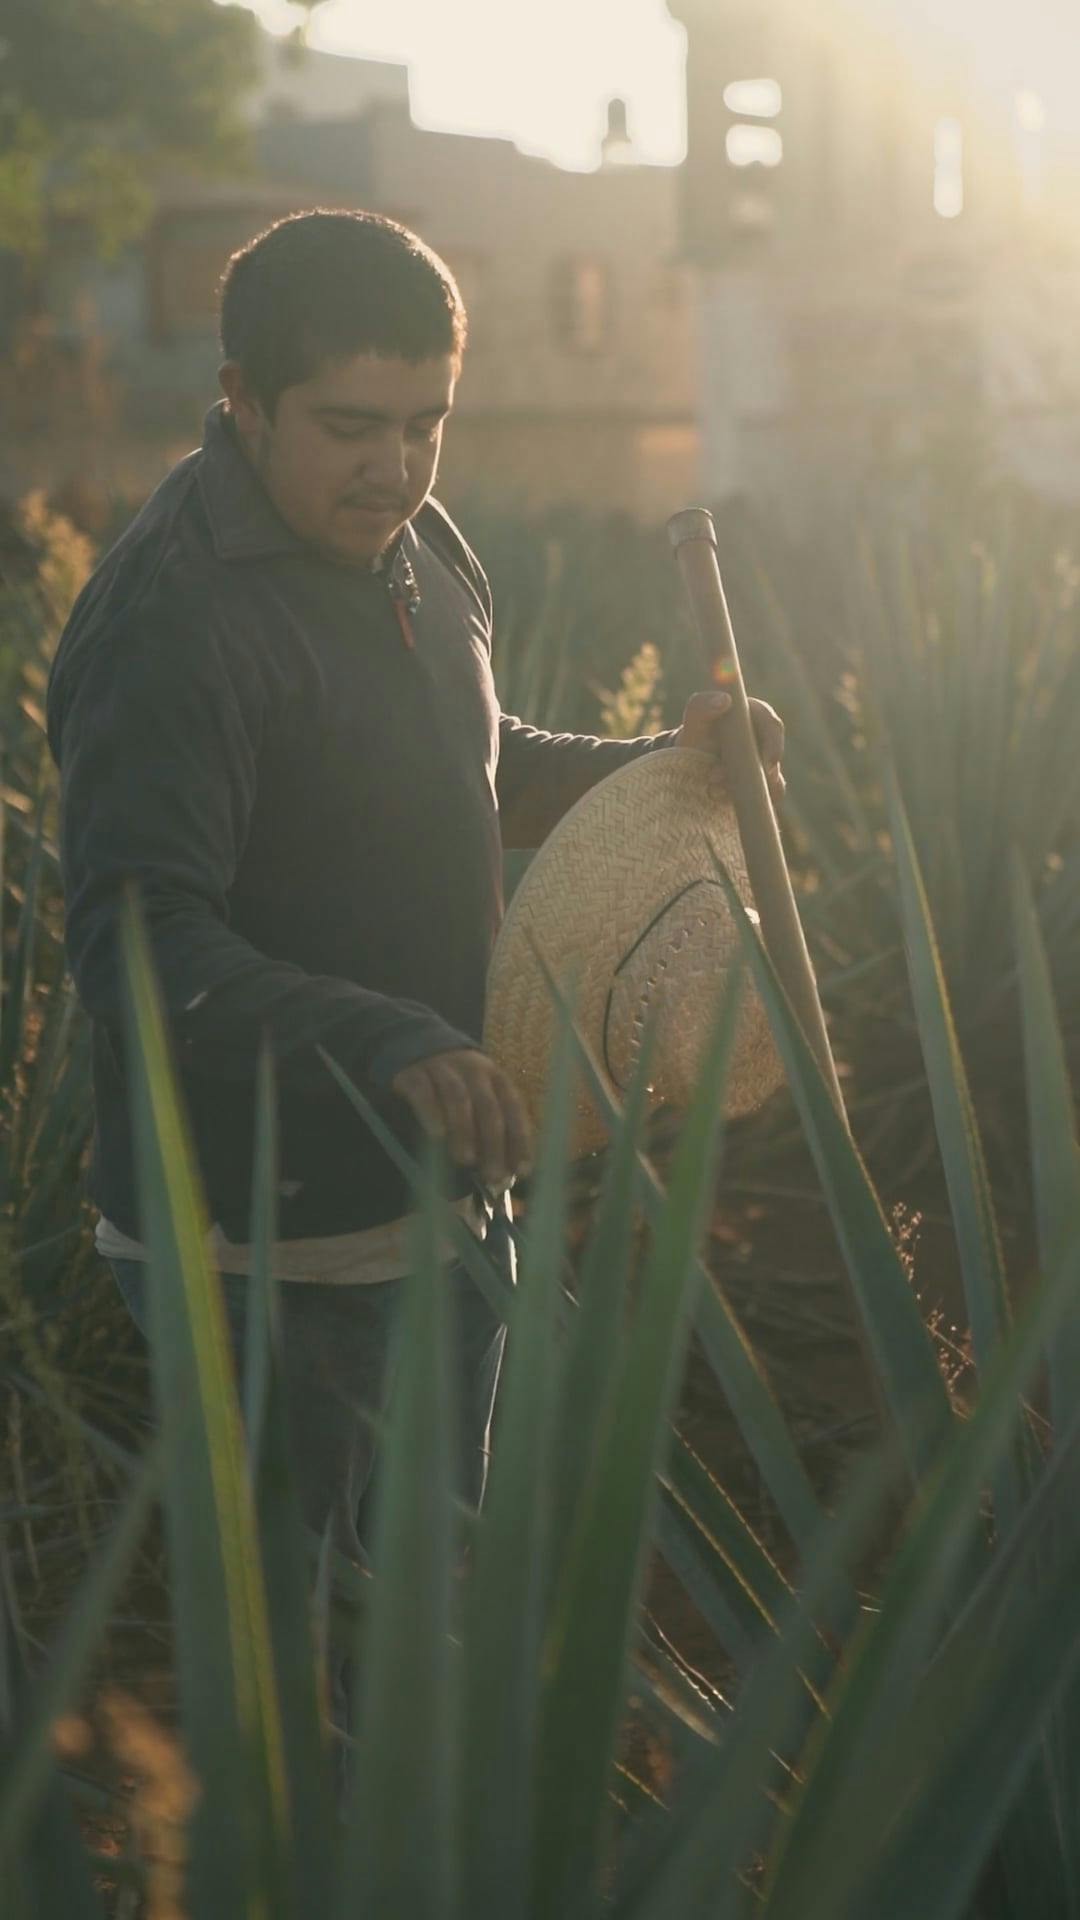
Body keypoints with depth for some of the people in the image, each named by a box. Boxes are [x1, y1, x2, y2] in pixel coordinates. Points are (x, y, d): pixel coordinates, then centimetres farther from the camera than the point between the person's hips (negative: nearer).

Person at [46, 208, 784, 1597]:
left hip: (437, 1195, 8)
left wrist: (661, 766, 5)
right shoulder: (170, 622, -23)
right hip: (261, 1246, -8)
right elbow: (137, 948, -29)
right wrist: (386, 1044, -41)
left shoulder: (416, 546, 6)